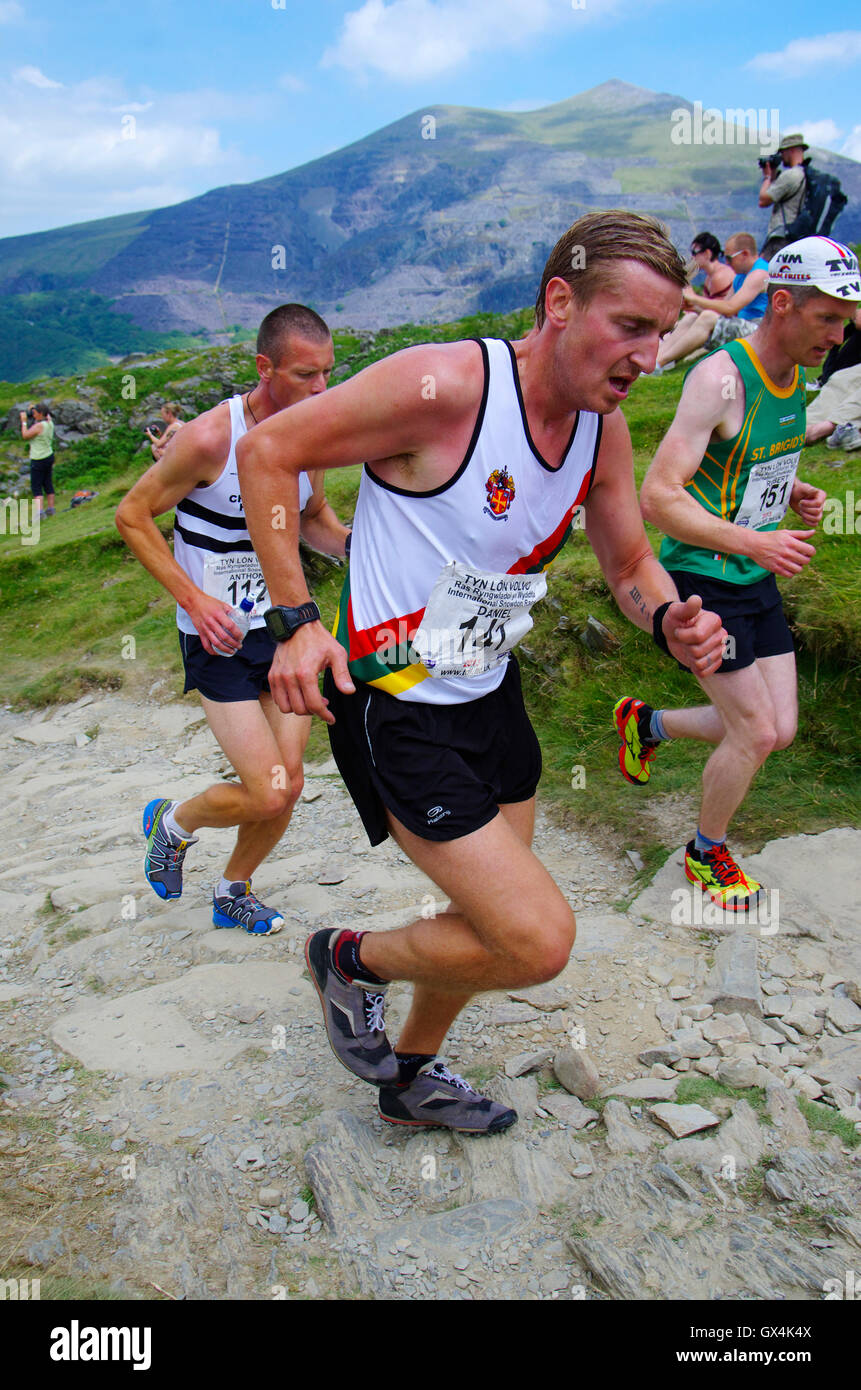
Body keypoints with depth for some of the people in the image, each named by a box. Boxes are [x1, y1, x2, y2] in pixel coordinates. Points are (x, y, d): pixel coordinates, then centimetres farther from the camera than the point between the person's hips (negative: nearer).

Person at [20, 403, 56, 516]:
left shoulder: (39, 426, -23)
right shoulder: (50, 423, 0)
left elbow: (25, 435, -16)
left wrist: (24, 421, -8)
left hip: (38, 460, -8)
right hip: (49, 456, 8)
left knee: (36, 487, -4)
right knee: (48, 483, 17)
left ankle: (39, 512, -11)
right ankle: (50, 508, 25)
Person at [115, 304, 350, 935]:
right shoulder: (208, 438, -19)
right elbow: (132, 515, -10)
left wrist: (350, 541, -5)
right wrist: (194, 598, -18)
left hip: (285, 627, 6)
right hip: (219, 637, -6)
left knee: (287, 789, 7)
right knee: (268, 794, -10)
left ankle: (233, 892, 34)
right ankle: (173, 821, 23)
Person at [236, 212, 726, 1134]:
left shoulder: (604, 426, 0)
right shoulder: (444, 385, -23)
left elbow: (630, 563, 11)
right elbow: (267, 451, -15)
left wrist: (669, 620, -13)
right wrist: (297, 619, -20)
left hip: (490, 694, 8)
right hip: (396, 708, -8)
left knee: (496, 920, 21)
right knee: (537, 940, -12)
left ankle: (412, 1077, 48)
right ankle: (349, 960, 17)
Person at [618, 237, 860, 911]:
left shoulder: (793, 376, 6)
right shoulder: (721, 378, -21)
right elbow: (657, 497, -26)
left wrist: (797, 493, 1)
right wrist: (754, 541, -32)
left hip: (758, 580, 8)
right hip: (703, 581, -8)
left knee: (779, 729, 9)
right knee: (755, 734, -4)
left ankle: (647, 723, 32)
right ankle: (708, 853, 22)